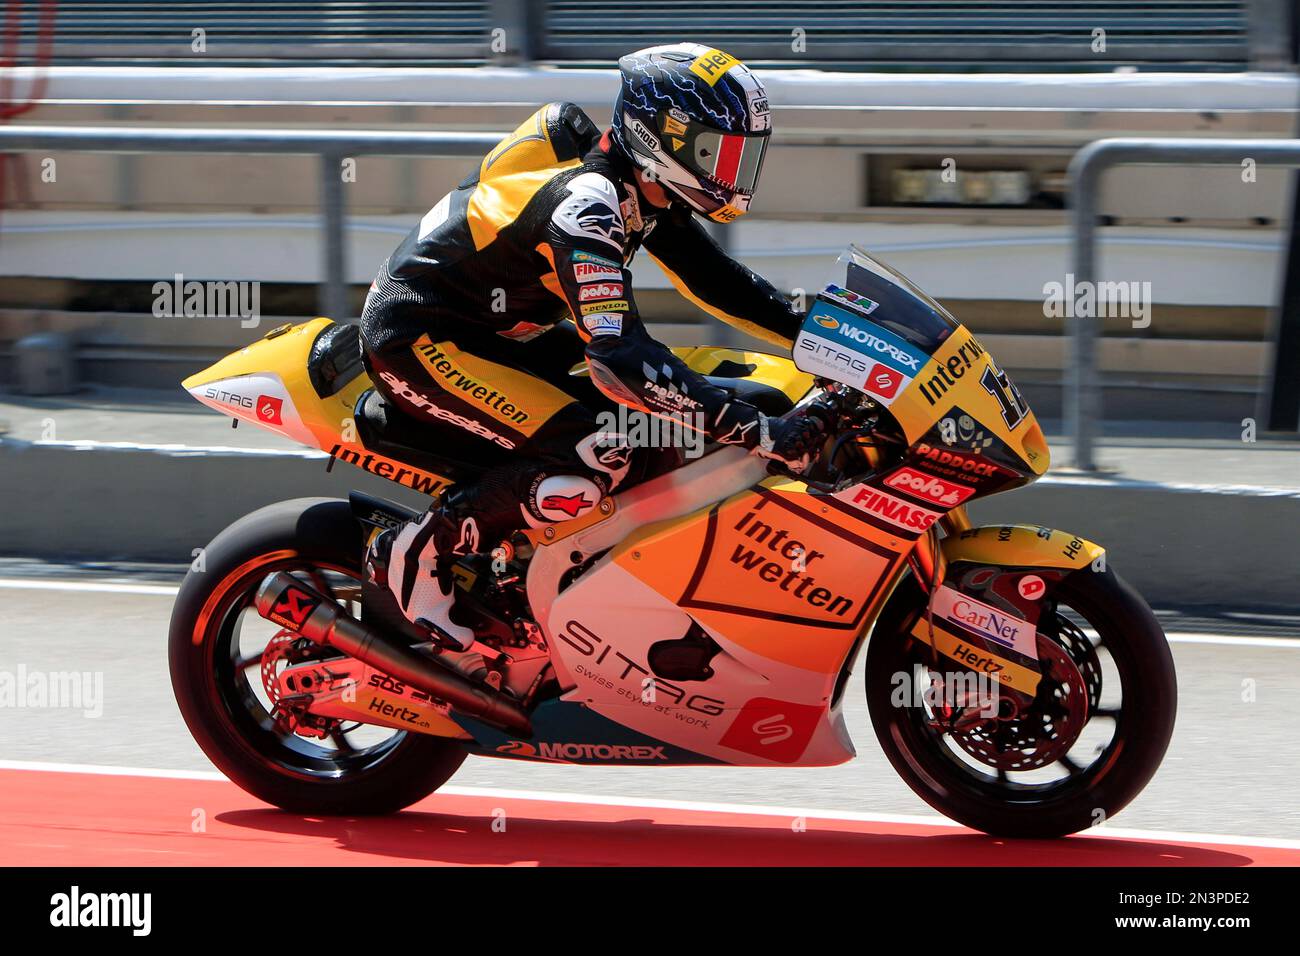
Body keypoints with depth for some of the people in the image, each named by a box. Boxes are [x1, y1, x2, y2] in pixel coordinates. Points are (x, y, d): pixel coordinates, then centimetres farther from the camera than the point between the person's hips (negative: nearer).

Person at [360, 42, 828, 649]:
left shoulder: (643, 191, 1)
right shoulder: (586, 203, -28)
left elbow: (717, 282, 12)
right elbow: (620, 360, -37)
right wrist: (759, 432, -40)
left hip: (493, 330, 10)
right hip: (418, 340, -10)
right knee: (598, 459, -25)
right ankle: (419, 553, -13)